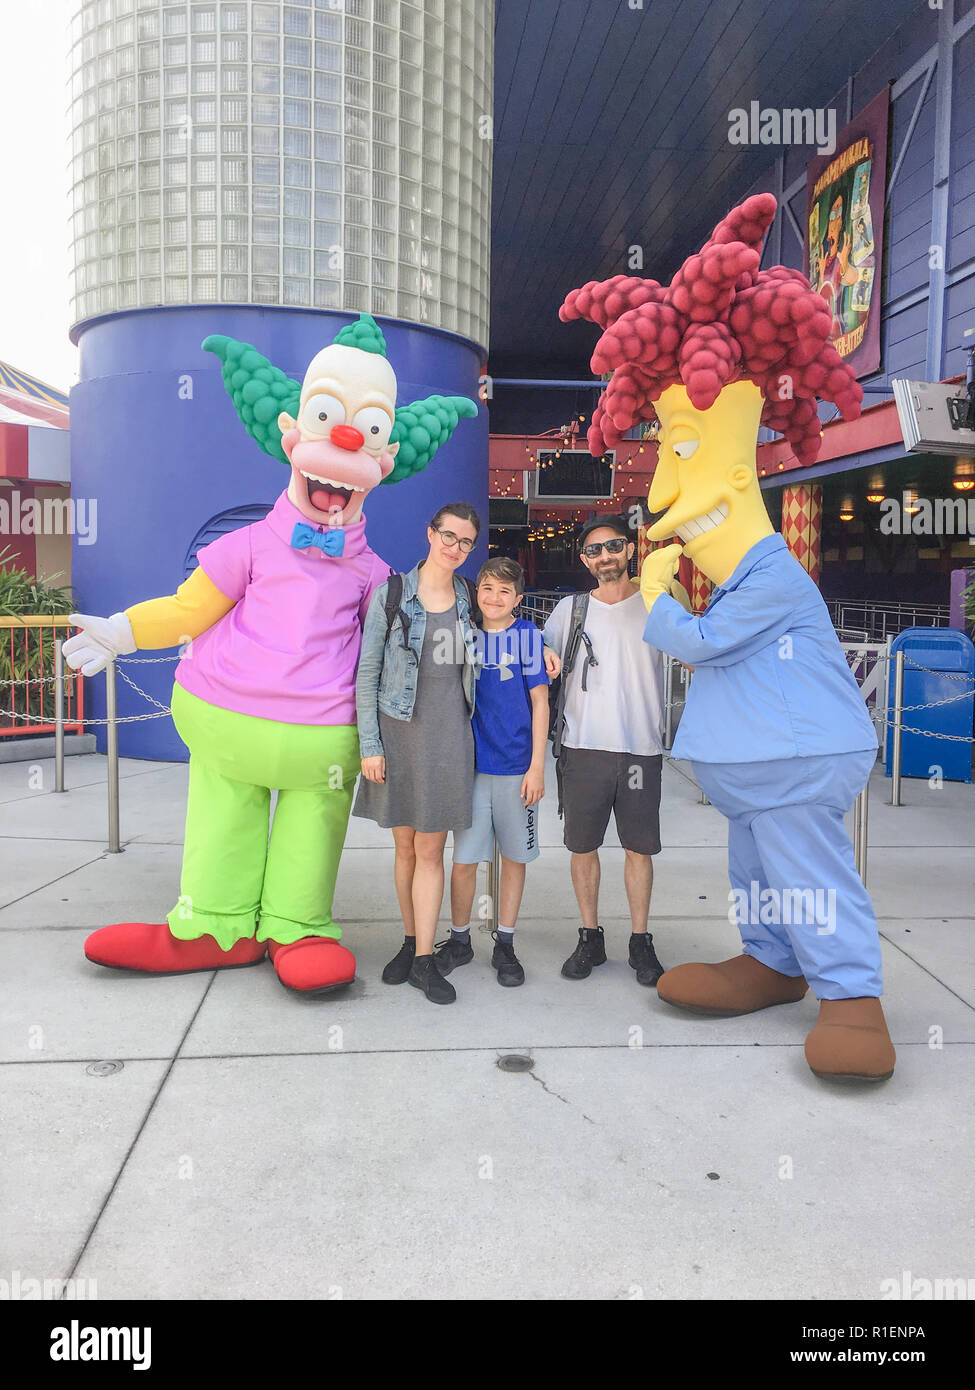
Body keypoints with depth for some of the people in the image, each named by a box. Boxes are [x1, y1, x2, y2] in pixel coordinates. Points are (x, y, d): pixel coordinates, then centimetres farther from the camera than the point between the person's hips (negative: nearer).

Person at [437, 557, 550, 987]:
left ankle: (504, 944, 24)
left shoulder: (527, 635, -3)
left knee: (514, 856, 9)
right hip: (471, 764, 2)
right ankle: (459, 940, 24)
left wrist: (537, 766, -6)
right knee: (463, 859, 5)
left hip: (516, 767, -2)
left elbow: (539, 701, -2)